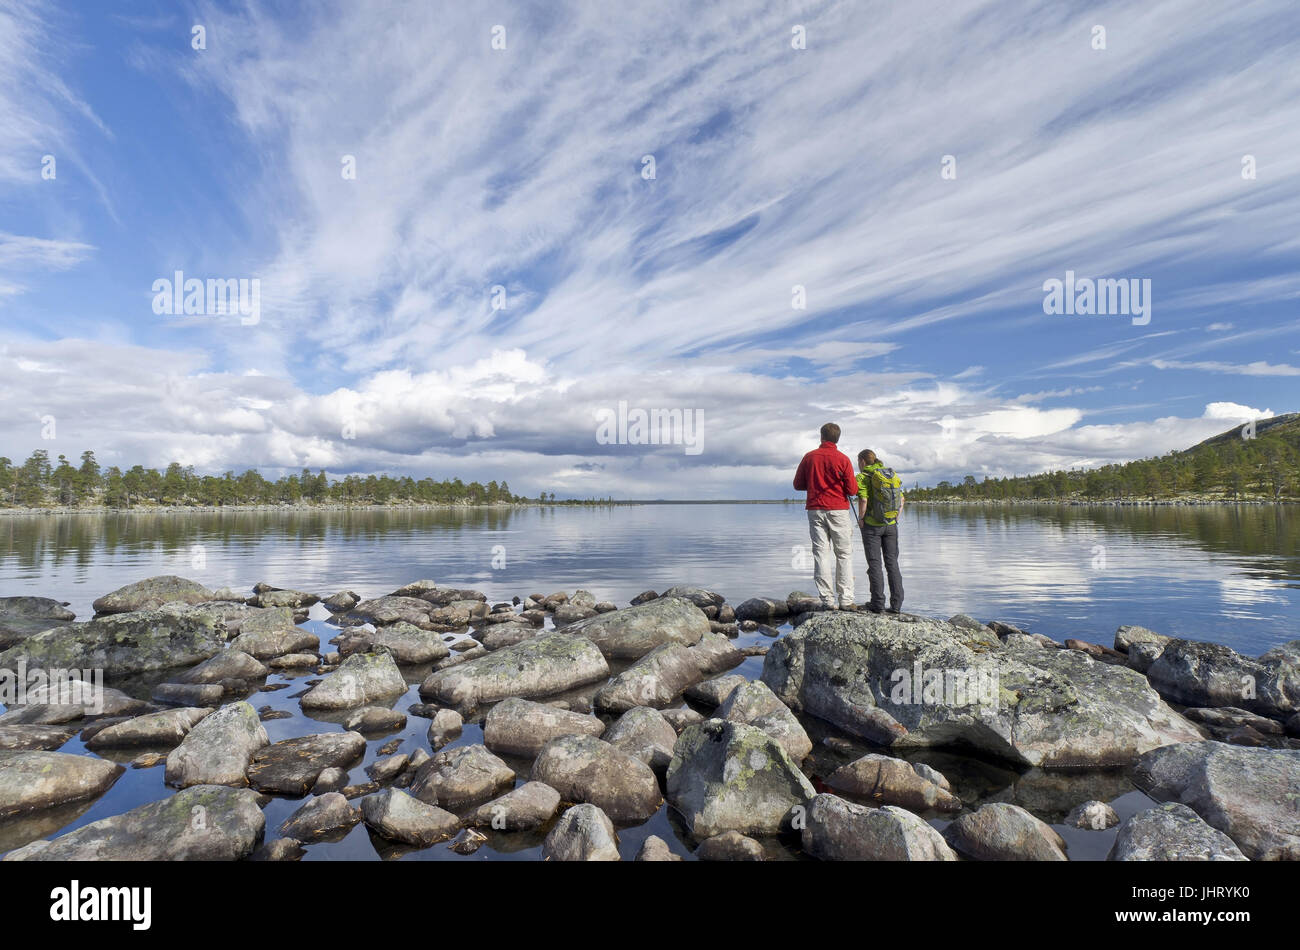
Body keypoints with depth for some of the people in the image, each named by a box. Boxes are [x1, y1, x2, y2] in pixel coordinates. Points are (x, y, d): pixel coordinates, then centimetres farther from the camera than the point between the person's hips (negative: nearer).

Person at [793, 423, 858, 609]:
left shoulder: (809, 457, 3)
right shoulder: (842, 459, -5)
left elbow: (798, 485, 7)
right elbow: (852, 490, -5)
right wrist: (853, 480, 16)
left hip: (815, 510, 2)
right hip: (838, 510, -2)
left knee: (821, 554, 4)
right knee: (844, 554, 6)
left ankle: (827, 600, 3)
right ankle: (846, 599, 4)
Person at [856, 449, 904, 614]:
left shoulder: (863, 476, -8)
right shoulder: (892, 474, 10)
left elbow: (863, 500, -18)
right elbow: (901, 499, 8)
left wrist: (860, 519, -7)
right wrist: (896, 517, 12)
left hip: (871, 525, -5)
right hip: (891, 525, 5)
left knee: (874, 564, 1)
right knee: (892, 563, 10)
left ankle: (878, 604, 3)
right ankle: (896, 604, 10)